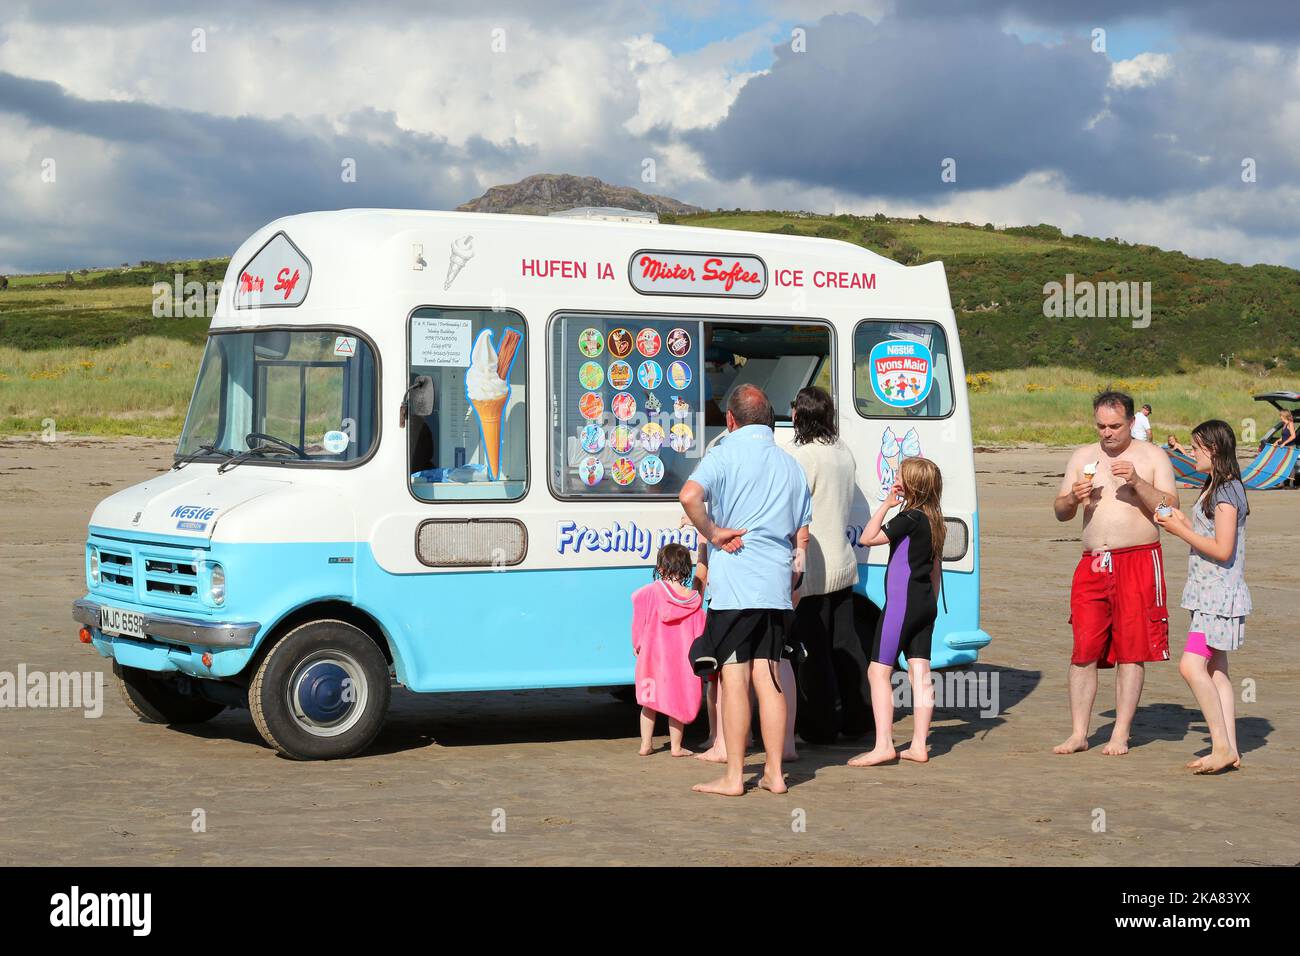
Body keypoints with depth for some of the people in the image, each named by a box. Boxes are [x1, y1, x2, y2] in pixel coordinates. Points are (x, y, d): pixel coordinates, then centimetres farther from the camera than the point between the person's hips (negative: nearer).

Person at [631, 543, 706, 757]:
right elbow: (700, 633, 0)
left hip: (652, 656, 0)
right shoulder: (694, 599, -5)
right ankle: (676, 746, 13)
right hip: (681, 659, 0)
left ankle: (646, 745, 16)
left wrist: (637, 645, 13)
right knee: (677, 700, 10)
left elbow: (638, 621, -1)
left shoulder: (650, 592, -8)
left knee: (649, 701, 14)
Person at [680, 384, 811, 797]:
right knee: (768, 678, 9)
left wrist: (712, 533, -11)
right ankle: (774, 772, 10)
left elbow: (690, 495, -24)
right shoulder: (791, 465, 16)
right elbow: (801, 535, 20)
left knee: (735, 679, -2)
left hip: (734, 585, -5)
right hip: (776, 585, 5)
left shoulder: (725, 455, -4)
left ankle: (733, 776, 0)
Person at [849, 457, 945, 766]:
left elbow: (867, 538, -16)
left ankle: (883, 745, -11)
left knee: (879, 671, -6)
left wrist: (886, 505, -11)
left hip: (901, 602, -9)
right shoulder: (935, 521, 11)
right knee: (920, 672, 7)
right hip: (926, 604, 9)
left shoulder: (910, 518, -15)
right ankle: (919, 745, 9)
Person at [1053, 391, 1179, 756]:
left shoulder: (1152, 456, 5)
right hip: (1092, 563, 3)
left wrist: (1137, 482, -18)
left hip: (1138, 563, -3)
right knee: (1084, 648, -2)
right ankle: (1078, 733, 2)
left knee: (1131, 649, -2)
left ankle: (1120, 735, 2)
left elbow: (1170, 507, -4)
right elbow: (1060, 512, 13)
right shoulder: (1083, 456, 14)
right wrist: (1073, 498, -9)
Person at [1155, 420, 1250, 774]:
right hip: (1208, 594, 10)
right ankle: (1229, 750, 11)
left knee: (1192, 665, -18)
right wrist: (1184, 524, 8)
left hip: (1219, 595, -10)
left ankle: (1222, 747, -14)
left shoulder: (1226, 491, -15)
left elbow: (1223, 550, -20)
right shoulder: (1214, 488, 16)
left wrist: (1180, 531, -14)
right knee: (1215, 671, 9)